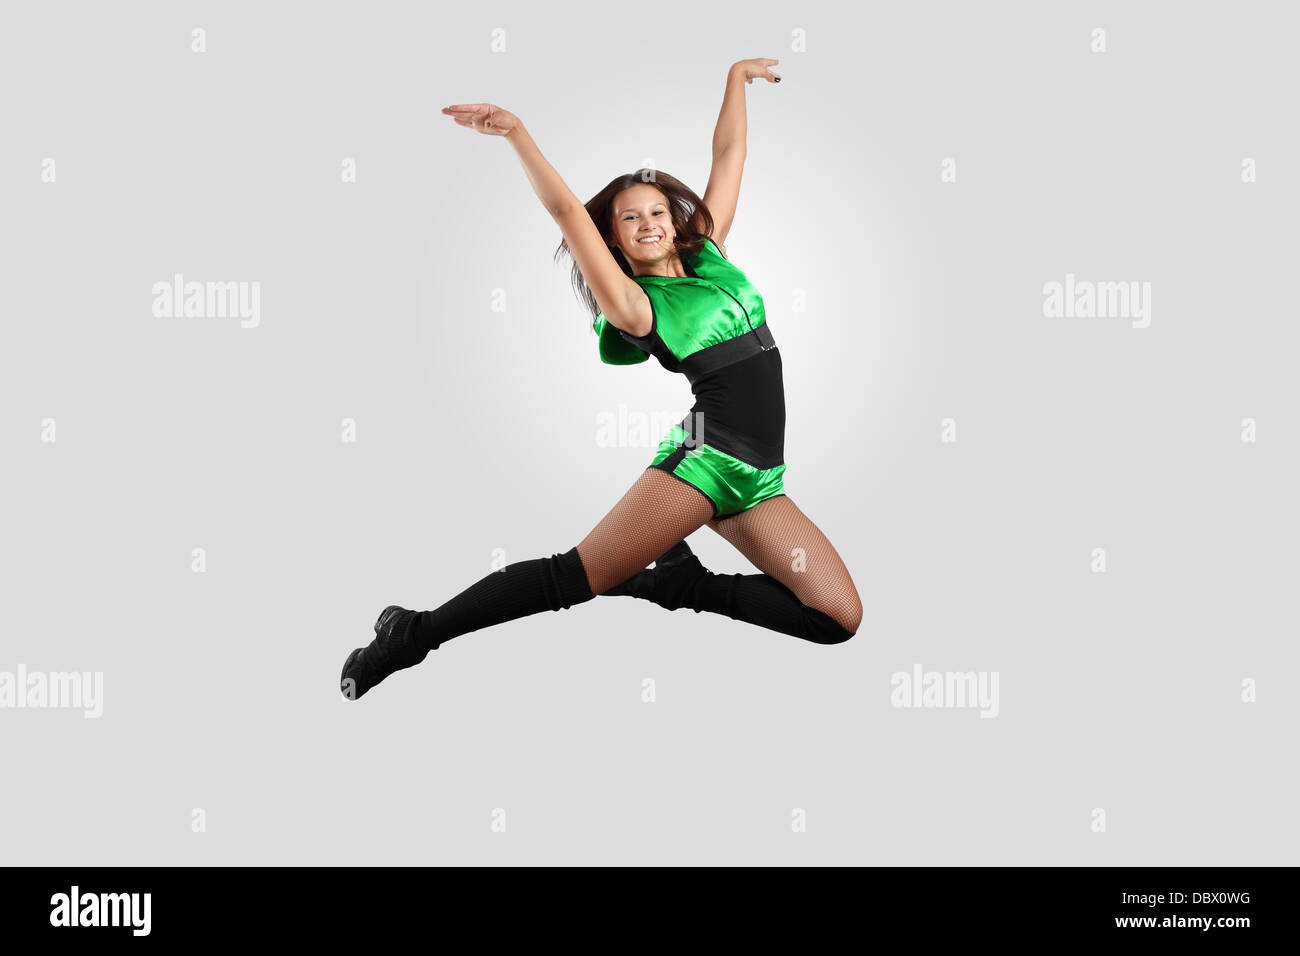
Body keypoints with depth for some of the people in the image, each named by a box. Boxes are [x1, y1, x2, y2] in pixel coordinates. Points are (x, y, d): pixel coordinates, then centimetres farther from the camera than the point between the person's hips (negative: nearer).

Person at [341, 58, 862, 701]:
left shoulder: (711, 253, 16)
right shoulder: (636, 305, 0)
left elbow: (729, 153, 23)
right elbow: (567, 211, -12)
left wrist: (737, 77, 28)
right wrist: (517, 134, -22)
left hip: (758, 482, 6)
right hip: (704, 458, -6)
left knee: (838, 618, -5)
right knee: (573, 578, -18)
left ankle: (681, 584, 8)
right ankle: (414, 634, -7)